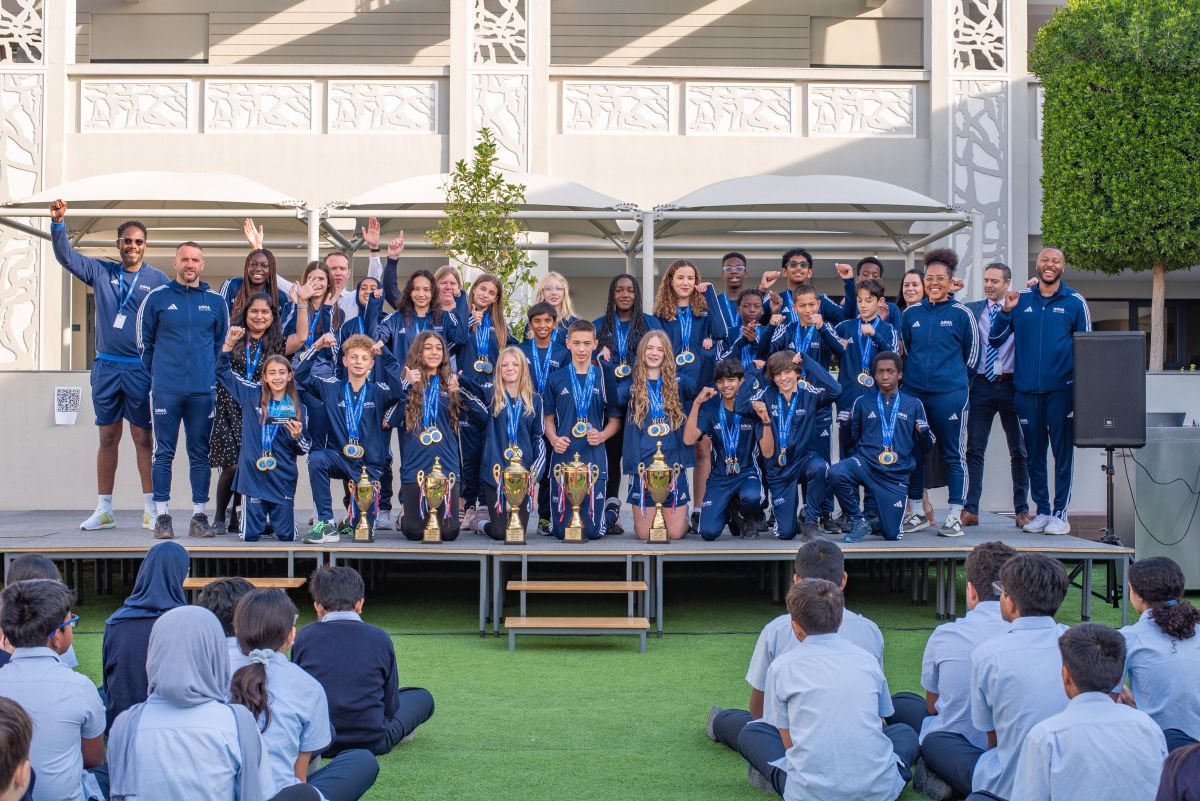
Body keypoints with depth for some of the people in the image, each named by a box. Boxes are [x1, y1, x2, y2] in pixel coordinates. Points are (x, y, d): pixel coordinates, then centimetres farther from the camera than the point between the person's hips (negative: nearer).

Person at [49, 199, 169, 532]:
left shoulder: (158, 280, 1)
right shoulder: (101, 272, 9)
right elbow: (65, 255, 8)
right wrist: (58, 223, -7)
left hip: (141, 369, -3)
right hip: (106, 367, 3)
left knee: (143, 438, 0)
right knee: (108, 437, 8)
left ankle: (151, 510, 5)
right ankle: (104, 510, 12)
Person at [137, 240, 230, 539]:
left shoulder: (216, 302, 9)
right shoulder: (156, 298, 4)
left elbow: (222, 343, 16)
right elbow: (144, 341, 9)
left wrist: (214, 377, 9)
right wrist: (157, 375, 6)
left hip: (204, 391, 2)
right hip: (166, 390, -2)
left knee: (200, 454, 5)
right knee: (164, 453, 1)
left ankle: (199, 515, 10)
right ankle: (162, 516, 6)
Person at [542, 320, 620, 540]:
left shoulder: (605, 378, 6)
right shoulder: (556, 379, 7)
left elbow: (615, 420, 9)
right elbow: (549, 418, 12)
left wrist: (602, 436, -12)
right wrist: (553, 439, -9)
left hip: (594, 458, -1)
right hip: (563, 457, 1)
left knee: (593, 530, -1)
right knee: (561, 530, 2)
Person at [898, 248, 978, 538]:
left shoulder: (961, 314, -1)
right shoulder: (911, 313, 7)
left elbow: (972, 350, 6)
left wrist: (958, 377, 8)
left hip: (950, 394, -3)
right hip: (913, 392, 4)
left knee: (953, 455, 0)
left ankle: (955, 516, 6)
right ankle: (916, 514, 17)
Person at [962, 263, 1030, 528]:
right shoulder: (971, 309, 8)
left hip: (1011, 385, -1)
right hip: (981, 385, 2)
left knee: (1019, 450, 5)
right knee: (974, 449, 1)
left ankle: (1022, 509, 12)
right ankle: (970, 510, 5)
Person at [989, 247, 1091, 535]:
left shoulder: (1075, 302, 2)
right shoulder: (1020, 299, 8)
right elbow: (996, 340, 8)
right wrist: (1005, 311, -9)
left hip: (1061, 389, -3)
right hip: (1027, 389, 3)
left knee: (1062, 452, 0)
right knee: (1034, 453, 8)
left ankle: (1060, 513, 6)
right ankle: (1042, 511, 18)